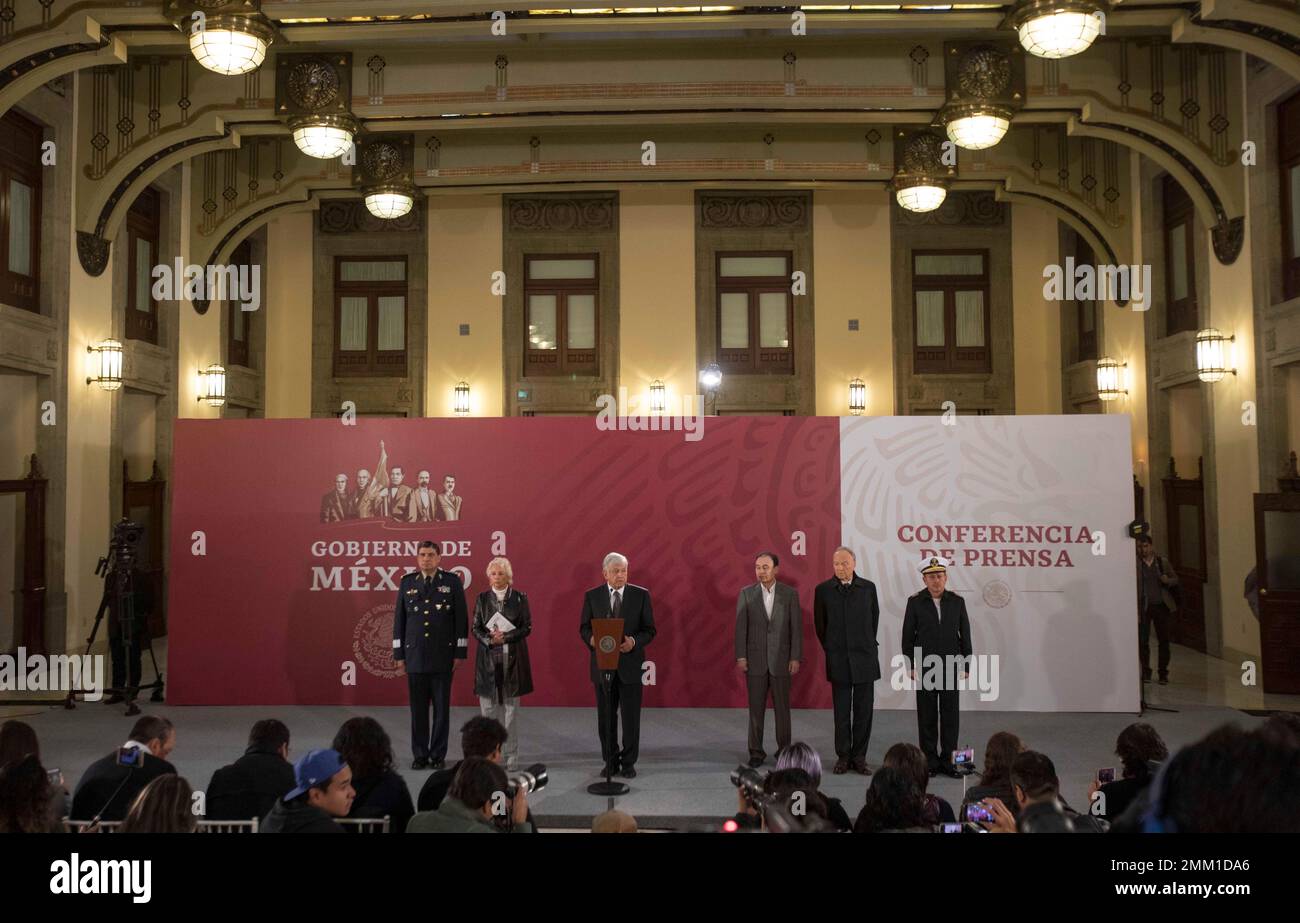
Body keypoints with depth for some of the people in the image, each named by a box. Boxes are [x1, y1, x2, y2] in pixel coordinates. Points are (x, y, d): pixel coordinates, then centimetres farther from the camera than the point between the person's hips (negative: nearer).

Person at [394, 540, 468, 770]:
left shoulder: (452, 581, 1)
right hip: (415, 656, 2)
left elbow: (461, 619, 0)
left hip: (443, 656, -1)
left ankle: (438, 755, 14)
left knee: (442, 708, 4)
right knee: (418, 709, 6)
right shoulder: (407, 582, 7)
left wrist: (459, 652, -3)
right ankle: (420, 755, 16)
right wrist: (399, 652, 5)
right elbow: (399, 619, 9)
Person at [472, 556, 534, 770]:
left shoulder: (519, 598, 3)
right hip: (488, 658, 1)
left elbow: (527, 627, -1)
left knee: (510, 710, 1)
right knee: (488, 710, 1)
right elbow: (476, 628, 4)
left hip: (512, 659, -1)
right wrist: (490, 640, -13)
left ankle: (511, 758, 6)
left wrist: (505, 637, -13)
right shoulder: (482, 598, 7)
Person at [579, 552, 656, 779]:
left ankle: (628, 762, 16)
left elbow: (649, 630, 0)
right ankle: (610, 761, 22)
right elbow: (584, 627, 6)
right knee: (606, 716, 9)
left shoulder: (641, 595, -1)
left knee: (631, 716, 4)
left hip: (630, 664, -1)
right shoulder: (592, 596, 2)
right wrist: (591, 639, -17)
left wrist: (634, 642, -19)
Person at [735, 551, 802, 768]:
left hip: (781, 659, -1)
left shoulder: (790, 593, 0)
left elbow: (796, 627, -1)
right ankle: (756, 752, 14)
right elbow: (741, 627, 1)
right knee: (756, 708, 5)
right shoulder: (746, 593, 2)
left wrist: (796, 657, -6)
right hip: (755, 659, 1)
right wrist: (740, 656, -4)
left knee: (782, 707, 5)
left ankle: (784, 750, 17)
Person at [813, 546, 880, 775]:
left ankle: (859, 757, 13)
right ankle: (843, 757, 14)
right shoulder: (823, 590, 0)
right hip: (838, 660, -1)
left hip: (865, 659, 1)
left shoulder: (868, 588, 2)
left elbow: (874, 619, 13)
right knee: (842, 711, 5)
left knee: (864, 710, 3)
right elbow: (820, 625, 9)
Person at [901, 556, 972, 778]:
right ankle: (930, 761, 12)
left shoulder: (957, 601, 3)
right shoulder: (915, 602, -2)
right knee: (927, 716, 4)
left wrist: (966, 665, 2)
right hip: (925, 666, -1)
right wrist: (910, 665, -4)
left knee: (950, 715, 3)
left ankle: (948, 760, 12)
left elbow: (965, 634, 6)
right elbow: (908, 636, 0)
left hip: (950, 666, 1)